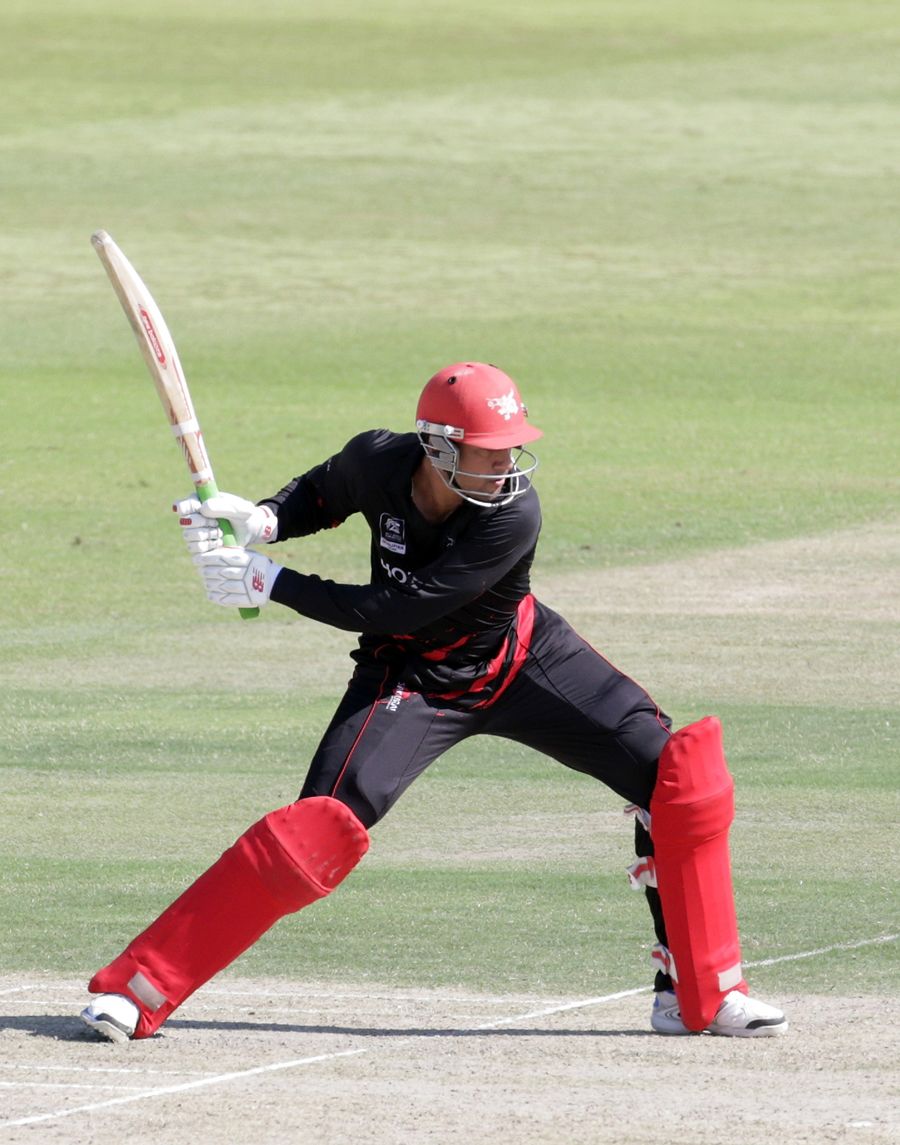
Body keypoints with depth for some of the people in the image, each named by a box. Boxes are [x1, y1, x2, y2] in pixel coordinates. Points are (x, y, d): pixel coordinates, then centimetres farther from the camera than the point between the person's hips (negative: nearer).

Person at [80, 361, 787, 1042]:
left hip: (523, 664, 0)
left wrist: (270, 584, -30)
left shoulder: (514, 515, -30)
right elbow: (324, 494, 6)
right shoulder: (378, 462, -21)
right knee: (326, 826, -21)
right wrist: (260, 522, -15)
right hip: (410, 675, 0)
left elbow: (394, 610, -31)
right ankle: (137, 990, -16)